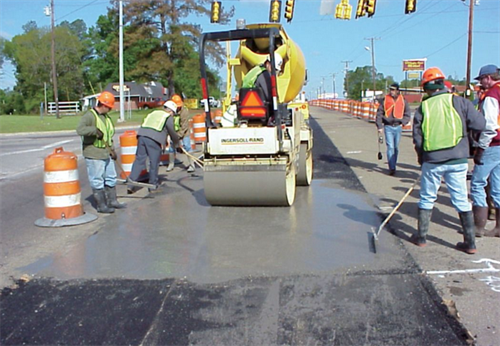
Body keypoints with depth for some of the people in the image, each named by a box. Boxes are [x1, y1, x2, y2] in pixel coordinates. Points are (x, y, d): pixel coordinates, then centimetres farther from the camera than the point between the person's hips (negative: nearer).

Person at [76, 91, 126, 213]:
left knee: (111, 177, 16)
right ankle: (101, 205, 7)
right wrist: (95, 130, -33)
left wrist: (112, 149, 14)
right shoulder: (89, 115, -14)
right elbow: (80, 129, -30)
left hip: (106, 153, 9)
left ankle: (112, 201, 28)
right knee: (97, 181, -1)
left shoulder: (106, 117, 14)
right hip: (94, 154, -9)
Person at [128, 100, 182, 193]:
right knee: (154, 162, 6)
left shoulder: (154, 113, 28)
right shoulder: (169, 117, 11)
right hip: (154, 139, -5)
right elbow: (172, 133, 11)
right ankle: (153, 186, 15)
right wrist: (177, 146, 25)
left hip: (142, 135, 6)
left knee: (139, 160, 10)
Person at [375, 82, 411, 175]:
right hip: (388, 127, -2)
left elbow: (407, 115, 10)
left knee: (396, 148, 9)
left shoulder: (403, 101, 5)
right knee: (390, 147, -10)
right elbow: (379, 114, 4)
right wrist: (379, 126, -4)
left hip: (398, 127, 2)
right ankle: (392, 168, -12)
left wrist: (402, 121, -9)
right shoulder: (385, 100, 2)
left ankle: (393, 166, 23)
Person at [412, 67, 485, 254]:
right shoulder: (460, 102, -3)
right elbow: (480, 124, -6)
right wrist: (463, 127, 13)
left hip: (432, 161, 0)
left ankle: (421, 237, 23)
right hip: (458, 160, 0)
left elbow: (417, 138, 2)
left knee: (427, 199, 15)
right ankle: (470, 243, 14)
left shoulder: (422, 108, 0)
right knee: (462, 201, 9)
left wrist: (422, 159, 16)